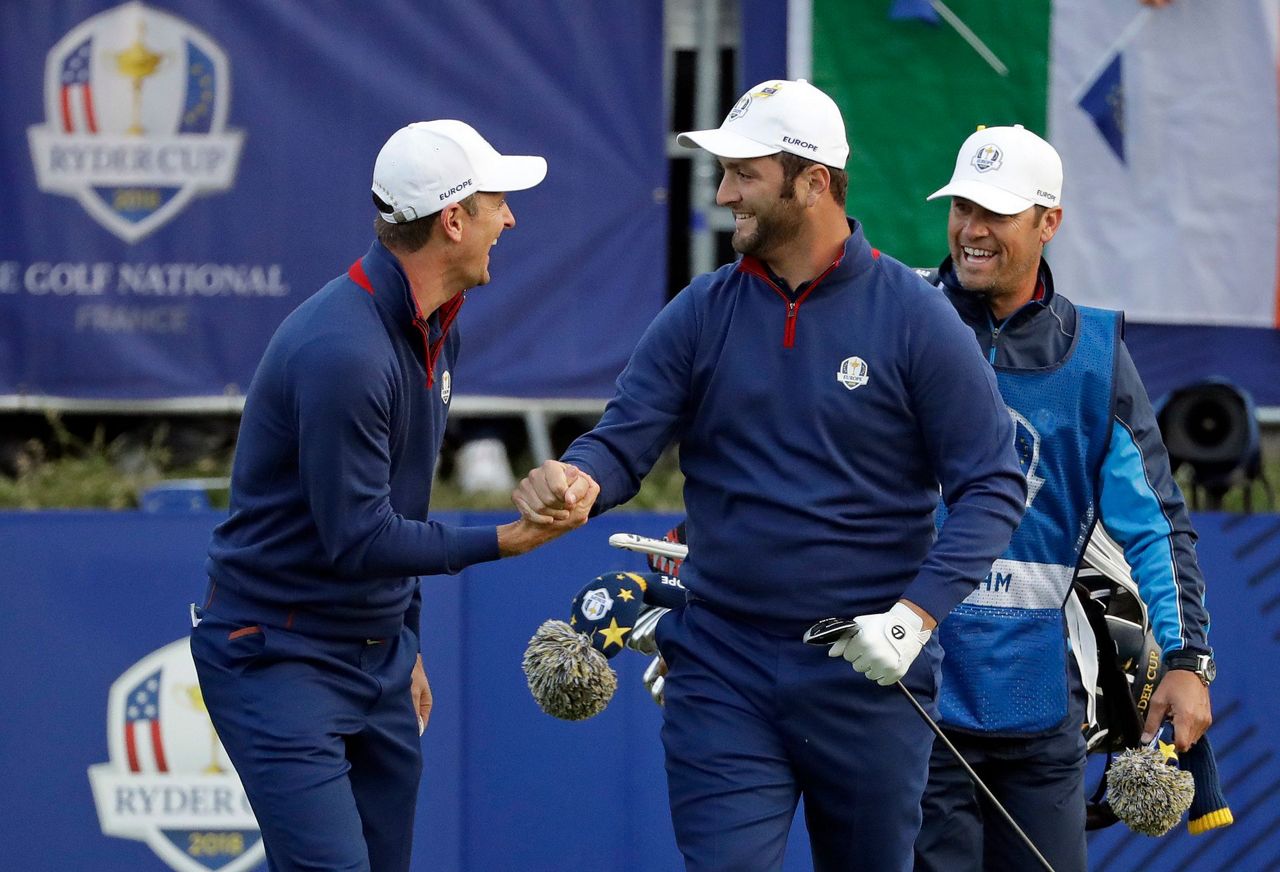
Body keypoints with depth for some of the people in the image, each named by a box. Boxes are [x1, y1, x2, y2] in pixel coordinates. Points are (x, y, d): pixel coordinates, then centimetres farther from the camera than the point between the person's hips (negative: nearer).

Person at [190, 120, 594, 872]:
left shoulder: (436, 328, 7)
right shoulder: (342, 352, -24)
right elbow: (357, 541, -23)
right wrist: (500, 542, -24)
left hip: (379, 658, 9)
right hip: (281, 660, -9)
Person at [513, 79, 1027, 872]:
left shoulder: (913, 317, -5)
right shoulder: (702, 315, 4)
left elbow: (993, 486, -5)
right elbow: (626, 439, -1)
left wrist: (917, 614, -17)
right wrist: (578, 478, -26)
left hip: (868, 680, -2)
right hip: (722, 675, 2)